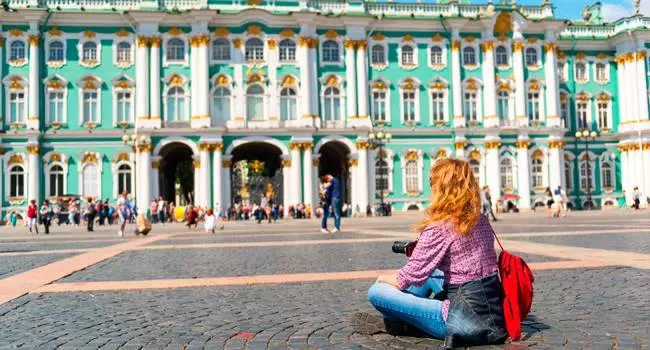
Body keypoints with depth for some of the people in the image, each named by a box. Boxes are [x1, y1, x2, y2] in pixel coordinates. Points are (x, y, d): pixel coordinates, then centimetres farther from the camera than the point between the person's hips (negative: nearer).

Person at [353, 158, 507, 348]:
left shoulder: (438, 228, -16)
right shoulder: (482, 221, 6)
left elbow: (407, 279, -12)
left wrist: (384, 278, 8)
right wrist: (420, 251, 17)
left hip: (468, 322, -8)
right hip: (495, 313, 8)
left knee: (376, 292, -8)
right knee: (427, 270, 26)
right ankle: (399, 321, 28)